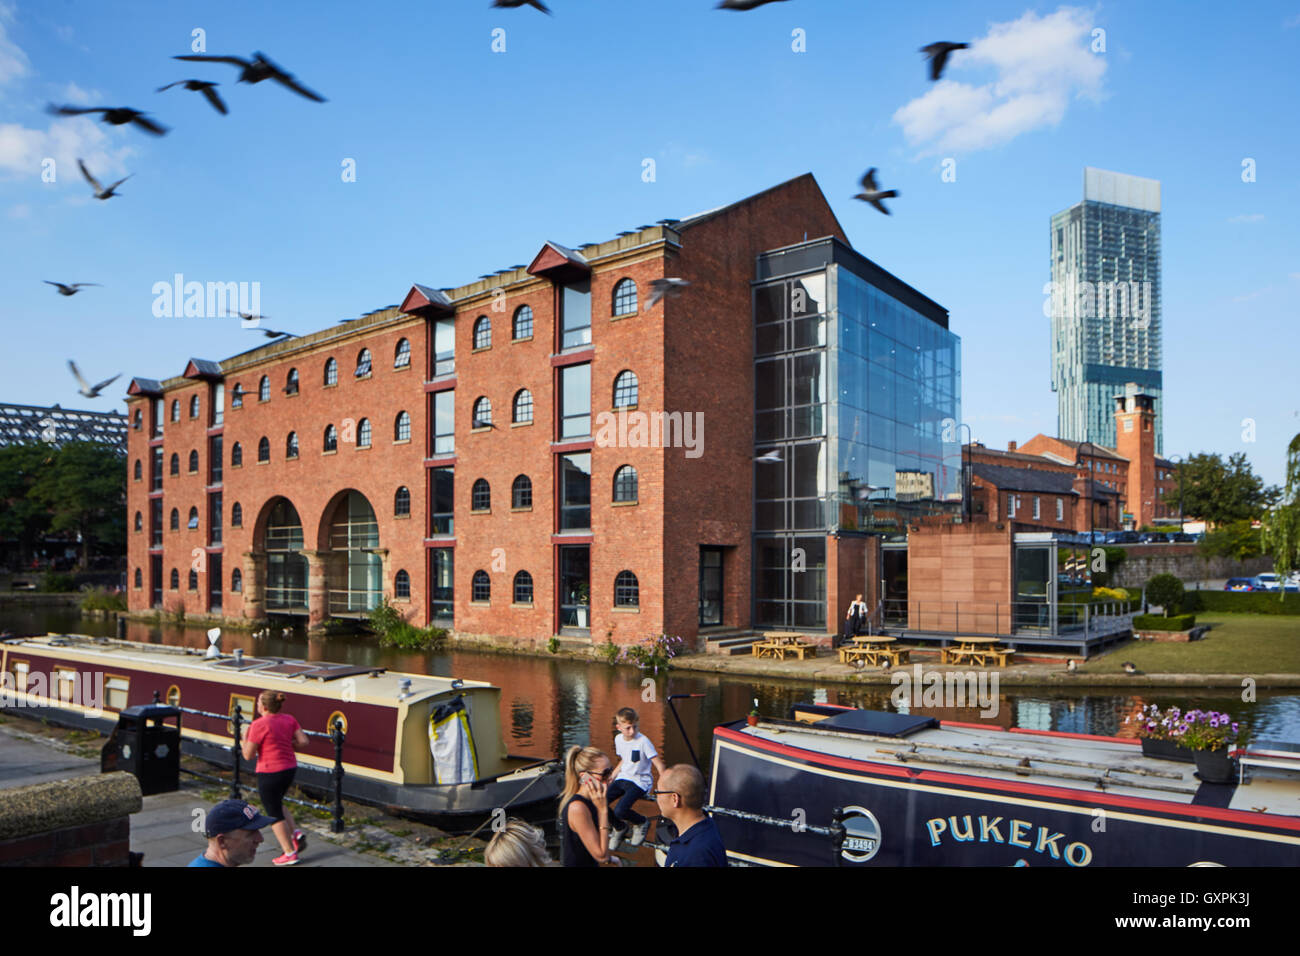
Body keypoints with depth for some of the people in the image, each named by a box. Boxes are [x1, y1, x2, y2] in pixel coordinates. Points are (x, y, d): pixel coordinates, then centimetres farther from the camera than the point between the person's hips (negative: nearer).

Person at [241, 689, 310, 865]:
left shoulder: (259, 725, -15)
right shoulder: (289, 719, 3)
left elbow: (248, 755, -11)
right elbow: (303, 742, -2)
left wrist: (245, 738, 5)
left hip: (270, 773, -7)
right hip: (290, 768, 7)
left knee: (274, 814, 7)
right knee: (277, 804, 28)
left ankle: (289, 853, 10)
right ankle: (296, 834, 13)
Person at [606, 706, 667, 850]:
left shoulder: (643, 741, -17)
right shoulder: (618, 739, 4)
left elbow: (659, 765, -15)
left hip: (640, 781, -6)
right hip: (623, 779, 6)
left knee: (620, 811, -27)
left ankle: (642, 823, 8)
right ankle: (619, 828, 16)